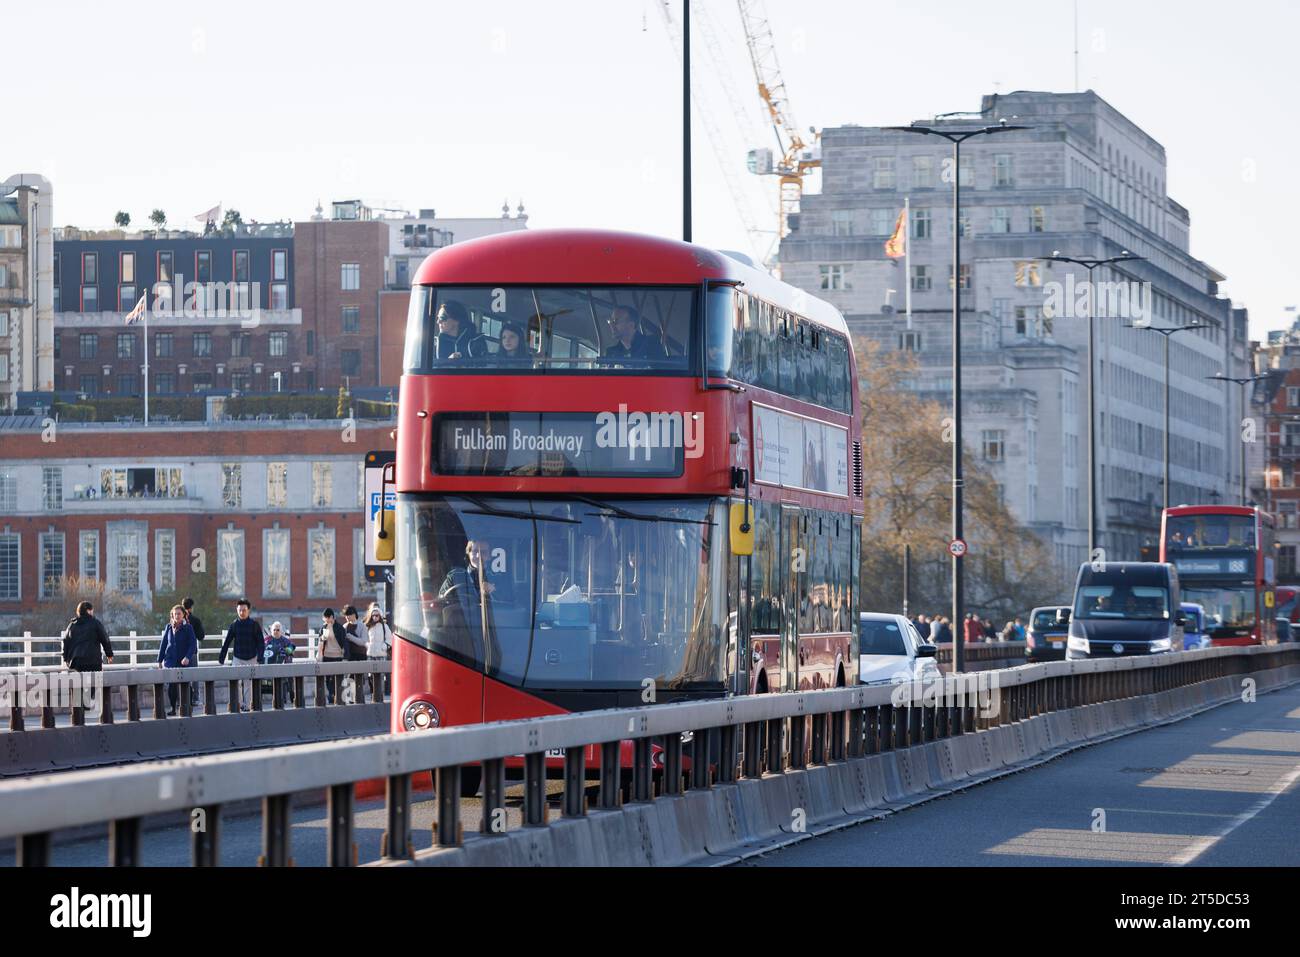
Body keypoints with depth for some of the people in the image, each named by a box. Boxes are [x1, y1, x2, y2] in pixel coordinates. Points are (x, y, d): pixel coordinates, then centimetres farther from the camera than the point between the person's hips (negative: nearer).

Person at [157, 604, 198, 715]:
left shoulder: (188, 628, -2)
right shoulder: (169, 627, 7)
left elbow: (193, 644, -7)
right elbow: (163, 644, 12)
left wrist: (187, 657, -21)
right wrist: (160, 660, 10)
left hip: (184, 662, -2)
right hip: (171, 661, 2)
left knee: (185, 685, 0)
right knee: (171, 686, -3)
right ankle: (172, 707, 7)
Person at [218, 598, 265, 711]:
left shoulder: (254, 624, -3)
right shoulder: (234, 625, 0)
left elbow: (261, 642, -2)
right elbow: (226, 643, 4)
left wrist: (259, 658, -12)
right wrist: (221, 659, 1)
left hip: (251, 658, -1)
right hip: (238, 658, 1)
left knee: (248, 683, 4)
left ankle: (246, 705, 11)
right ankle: (239, 703, -4)